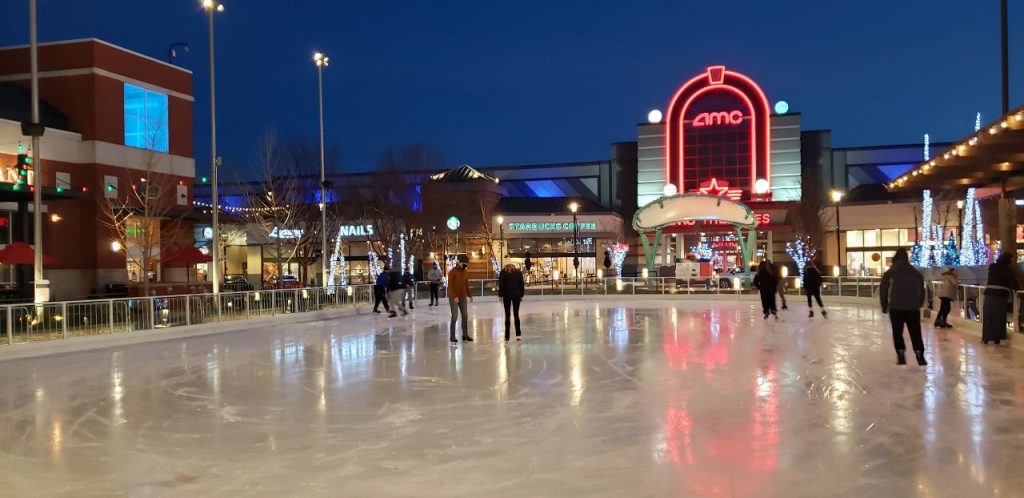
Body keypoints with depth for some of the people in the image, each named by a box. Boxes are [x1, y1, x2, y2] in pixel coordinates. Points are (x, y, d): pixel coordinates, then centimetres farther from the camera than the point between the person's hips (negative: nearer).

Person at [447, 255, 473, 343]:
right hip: (453, 298, -6)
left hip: (463, 297, 6)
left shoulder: (465, 272, 8)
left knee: (465, 316, 5)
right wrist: (454, 297, -22)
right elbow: (450, 286, -15)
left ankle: (465, 335, 13)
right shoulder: (453, 272, -12)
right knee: (454, 316, -6)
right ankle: (452, 336, 2)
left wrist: (469, 295, 8)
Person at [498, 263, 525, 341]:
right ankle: (518, 335, 1)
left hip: (507, 295, -2)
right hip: (516, 295, 2)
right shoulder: (518, 271, 6)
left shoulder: (503, 272, -3)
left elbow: (501, 284, -8)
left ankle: (507, 336, 2)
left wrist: (500, 295, -5)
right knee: (516, 314, 9)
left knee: (507, 315, 2)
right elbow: (522, 284, 8)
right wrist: (521, 295, 13)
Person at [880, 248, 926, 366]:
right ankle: (919, 354, -3)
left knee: (897, 332, 8)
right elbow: (922, 290, 10)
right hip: (913, 307, 2)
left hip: (896, 307, -2)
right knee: (915, 332, 9)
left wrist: (884, 305, 7)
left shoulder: (890, 273, 2)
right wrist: (919, 304, 14)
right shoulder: (916, 272, 12)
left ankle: (901, 354, -4)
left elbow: (883, 290, 0)